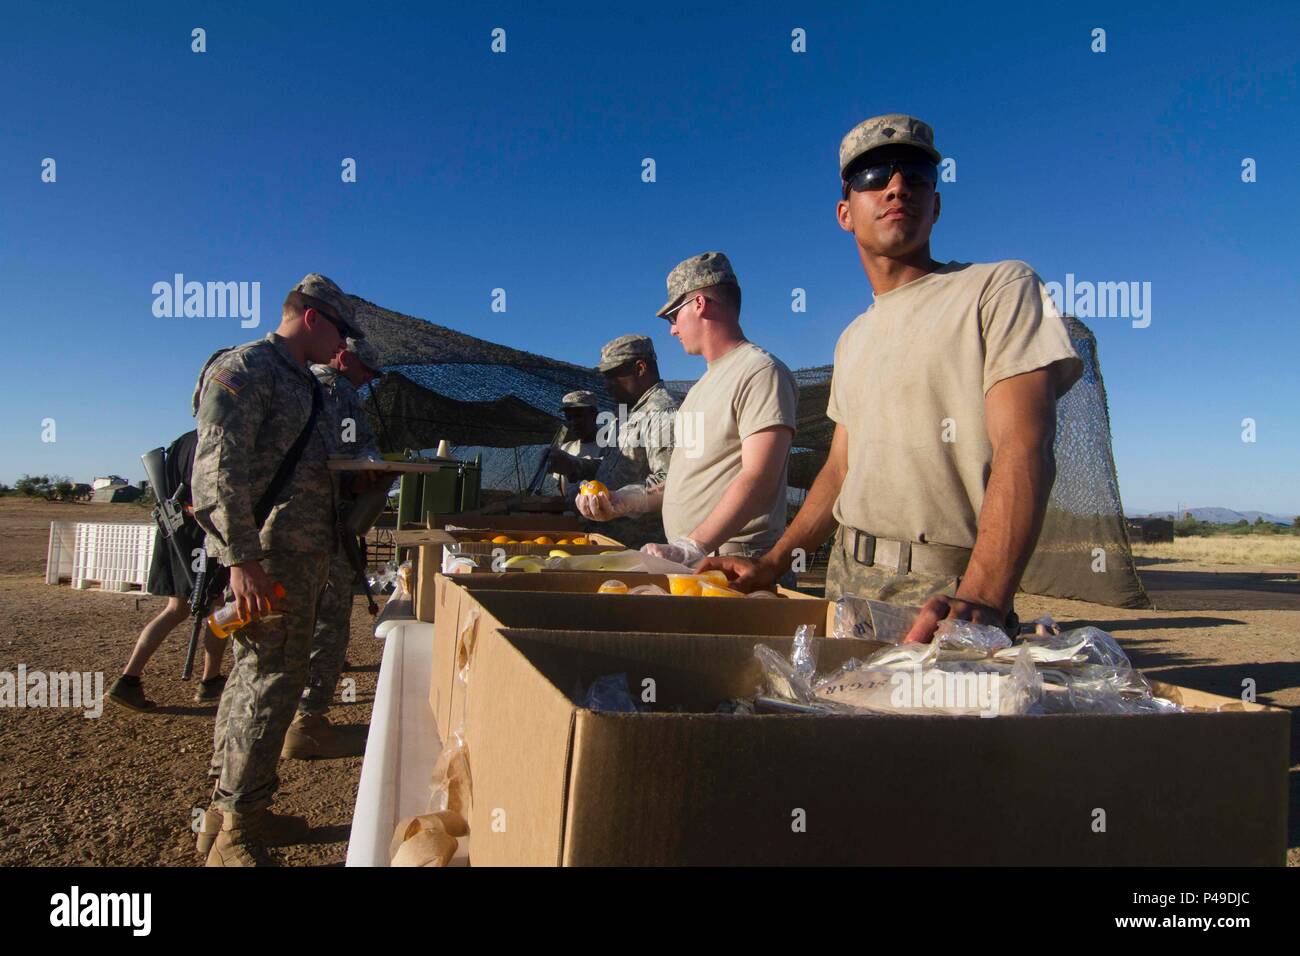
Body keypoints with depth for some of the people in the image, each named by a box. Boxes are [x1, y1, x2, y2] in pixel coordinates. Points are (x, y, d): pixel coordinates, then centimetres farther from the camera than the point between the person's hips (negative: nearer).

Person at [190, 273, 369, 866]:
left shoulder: (300, 382, 20)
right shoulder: (243, 367, -11)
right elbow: (218, 468, -20)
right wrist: (242, 558, -25)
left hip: (302, 553, 10)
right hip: (268, 554, -10)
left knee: (257, 673, 15)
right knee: (271, 680, -7)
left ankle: (227, 809, 28)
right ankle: (234, 837, 4)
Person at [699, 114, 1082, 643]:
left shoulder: (1000, 288, -4)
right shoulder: (852, 341, 18)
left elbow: (1025, 453, -17)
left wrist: (980, 601, -30)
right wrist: (771, 564, 13)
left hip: (944, 592, -6)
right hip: (847, 580, 6)